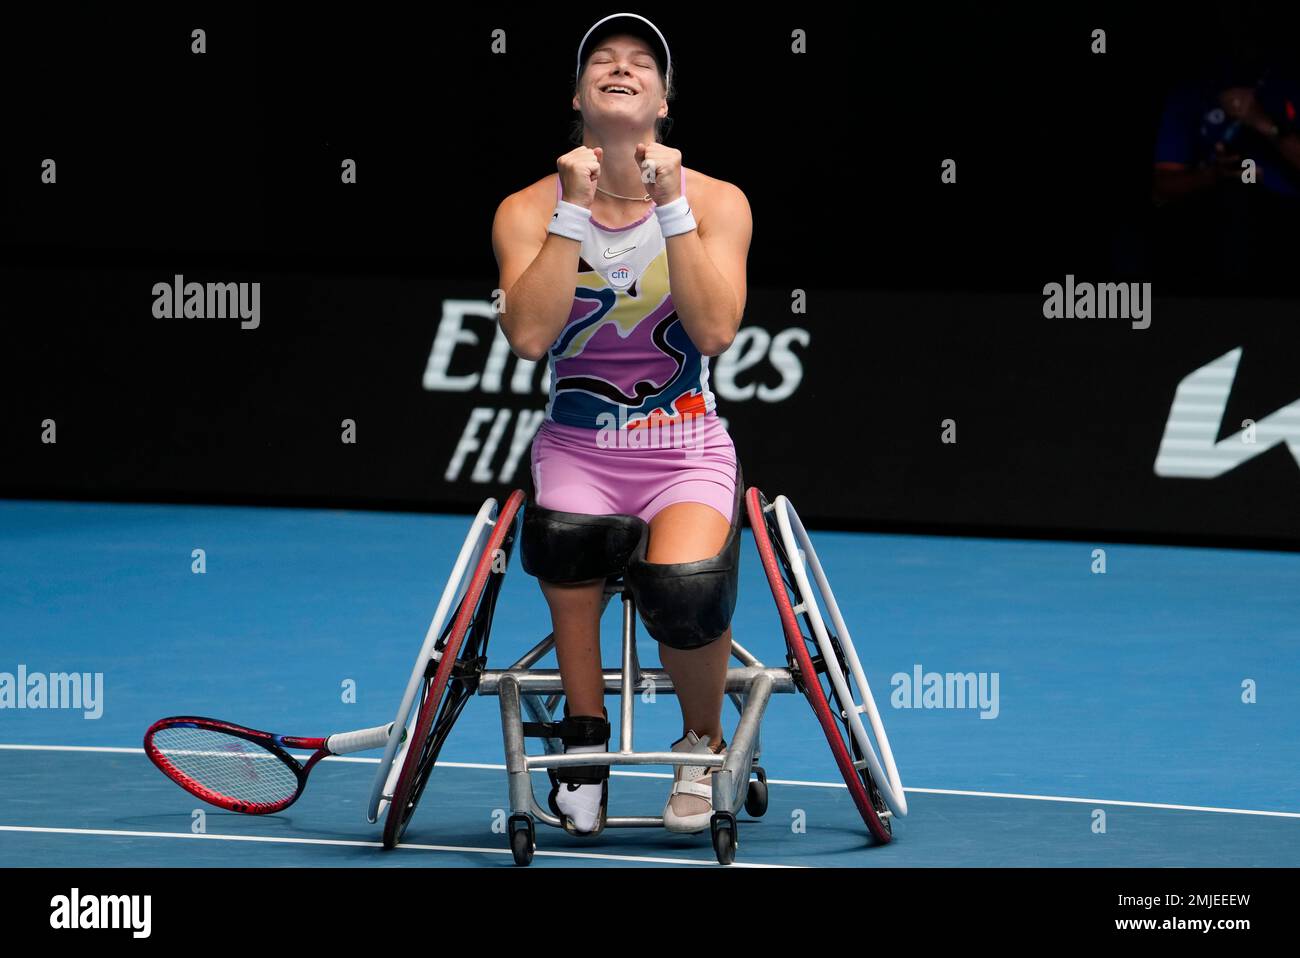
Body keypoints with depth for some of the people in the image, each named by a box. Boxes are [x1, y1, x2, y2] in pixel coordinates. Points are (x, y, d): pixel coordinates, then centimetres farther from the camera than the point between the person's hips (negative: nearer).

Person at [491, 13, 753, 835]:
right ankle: (586, 739, -4)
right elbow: (529, 335, -16)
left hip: (687, 451, -1)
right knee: (571, 581, -33)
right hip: (576, 451, 1)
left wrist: (670, 206, -18)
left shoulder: (716, 203, 0)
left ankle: (703, 743, -1)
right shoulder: (529, 211, 0)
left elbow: (715, 330, -15)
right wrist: (576, 209, -17)